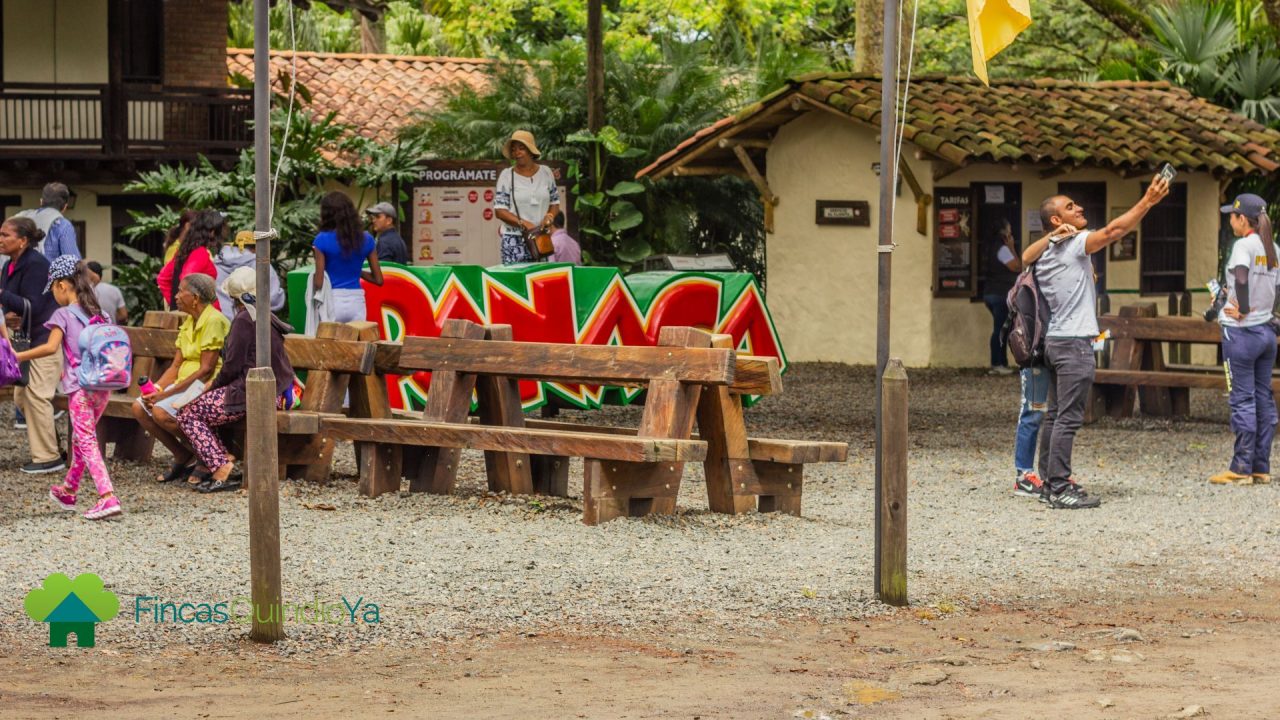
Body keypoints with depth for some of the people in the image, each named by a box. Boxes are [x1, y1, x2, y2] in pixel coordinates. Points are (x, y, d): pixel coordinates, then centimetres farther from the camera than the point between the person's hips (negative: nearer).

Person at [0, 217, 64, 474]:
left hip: (46, 338, -9)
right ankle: (50, 446, 19)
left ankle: (48, 457, -4)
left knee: (36, 395, -10)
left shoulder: (35, 264, -18)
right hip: (26, 338, 10)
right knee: (21, 397, 9)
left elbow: (32, 306, -23)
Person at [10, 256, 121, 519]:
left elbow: (51, 347, -19)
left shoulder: (63, 315, -7)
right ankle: (68, 491, 37)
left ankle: (107, 497, -23)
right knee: (79, 439, 22)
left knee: (87, 442, -9)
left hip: (79, 387, -7)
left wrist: (18, 357, -12)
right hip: (103, 386, 7)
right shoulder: (97, 313, 12)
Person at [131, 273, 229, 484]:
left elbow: (206, 370, -19)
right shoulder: (188, 322, 15)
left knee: (161, 411, -29)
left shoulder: (213, 320, -14)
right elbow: (176, 366, 12)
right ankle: (182, 456, 3)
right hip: (185, 384, 9)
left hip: (207, 385, -9)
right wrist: (155, 389, -7)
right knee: (139, 408, -6)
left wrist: (166, 394, -19)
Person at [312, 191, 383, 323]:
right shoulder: (366, 239, 3)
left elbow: (318, 283, -9)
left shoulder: (322, 240, -7)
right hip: (357, 302, 3)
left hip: (332, 301, -3)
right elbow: (378, 279, 7)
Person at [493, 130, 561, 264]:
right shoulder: (506, 176, 0)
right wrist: (524, 223, -16)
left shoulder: (545, 172, 9)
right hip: (515, 240, -3)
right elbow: (499, 210, -4)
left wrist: (549, 216, -7)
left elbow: (555, 203, 16)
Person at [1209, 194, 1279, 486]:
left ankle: (1242, 469, -2)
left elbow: (1241, 278, -31)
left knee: (1242, 400, -4)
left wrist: (1243, 309, -21)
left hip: (1241, 331, -8)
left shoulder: (1244, 245, -14)